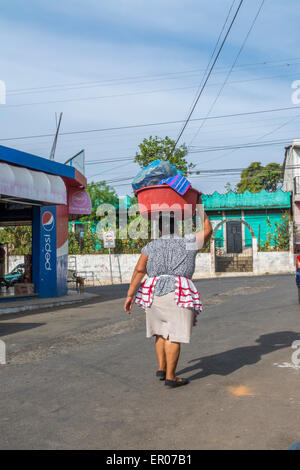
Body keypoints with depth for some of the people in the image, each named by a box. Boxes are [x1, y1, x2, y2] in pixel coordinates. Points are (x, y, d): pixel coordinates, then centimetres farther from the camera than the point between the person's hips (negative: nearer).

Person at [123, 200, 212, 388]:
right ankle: (170, 377, 3)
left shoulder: (151, 247, 10)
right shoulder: (188, 242, 7)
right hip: (179, 294, -3)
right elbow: (207, 230, 21)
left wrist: (130, 295, 3)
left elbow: (139, 270, 2)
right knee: (174, 334, 0)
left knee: (161, 330, 20)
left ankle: (162, 368, 25)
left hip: (154, 291, 3)